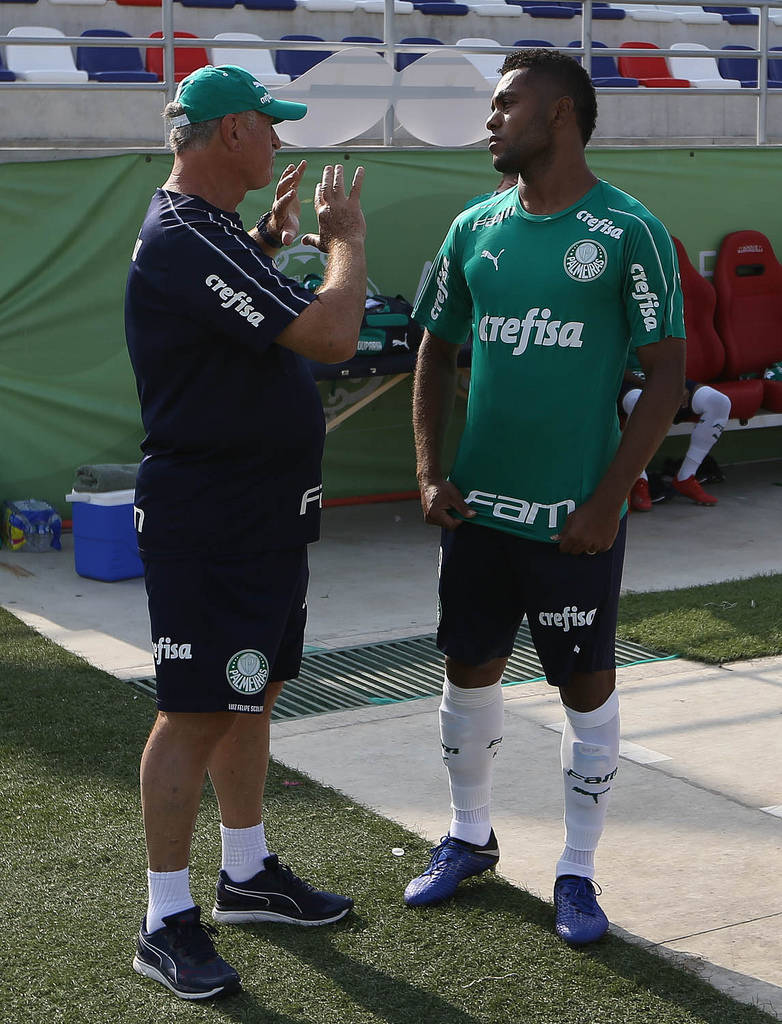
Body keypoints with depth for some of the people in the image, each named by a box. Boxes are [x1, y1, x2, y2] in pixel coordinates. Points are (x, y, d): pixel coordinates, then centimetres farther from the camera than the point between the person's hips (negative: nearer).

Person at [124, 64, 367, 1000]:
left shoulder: (201, 227, 12)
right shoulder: (187, 242, -23)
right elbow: (331, 334, -27)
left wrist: (267, 239, 21)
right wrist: (345, 237, -10)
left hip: (262, 512, 11)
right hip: (206, 519, -11)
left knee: (252, 693, 18)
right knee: (195, 712, -4)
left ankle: (247, 874, 32)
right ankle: (166, 923, 7)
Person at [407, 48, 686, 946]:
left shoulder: (627, 232, -9)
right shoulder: (475, 229, 5)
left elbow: (667, 372, -9)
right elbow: (436, 350, 13)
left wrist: (608, 501, -14)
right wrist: (430, 472, 1)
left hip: (575, 517, -4)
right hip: (478, 505, 5)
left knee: (586, 687, 6)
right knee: (469, 670, 15)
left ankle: (578, 872, 22)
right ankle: (469, 838, 35)